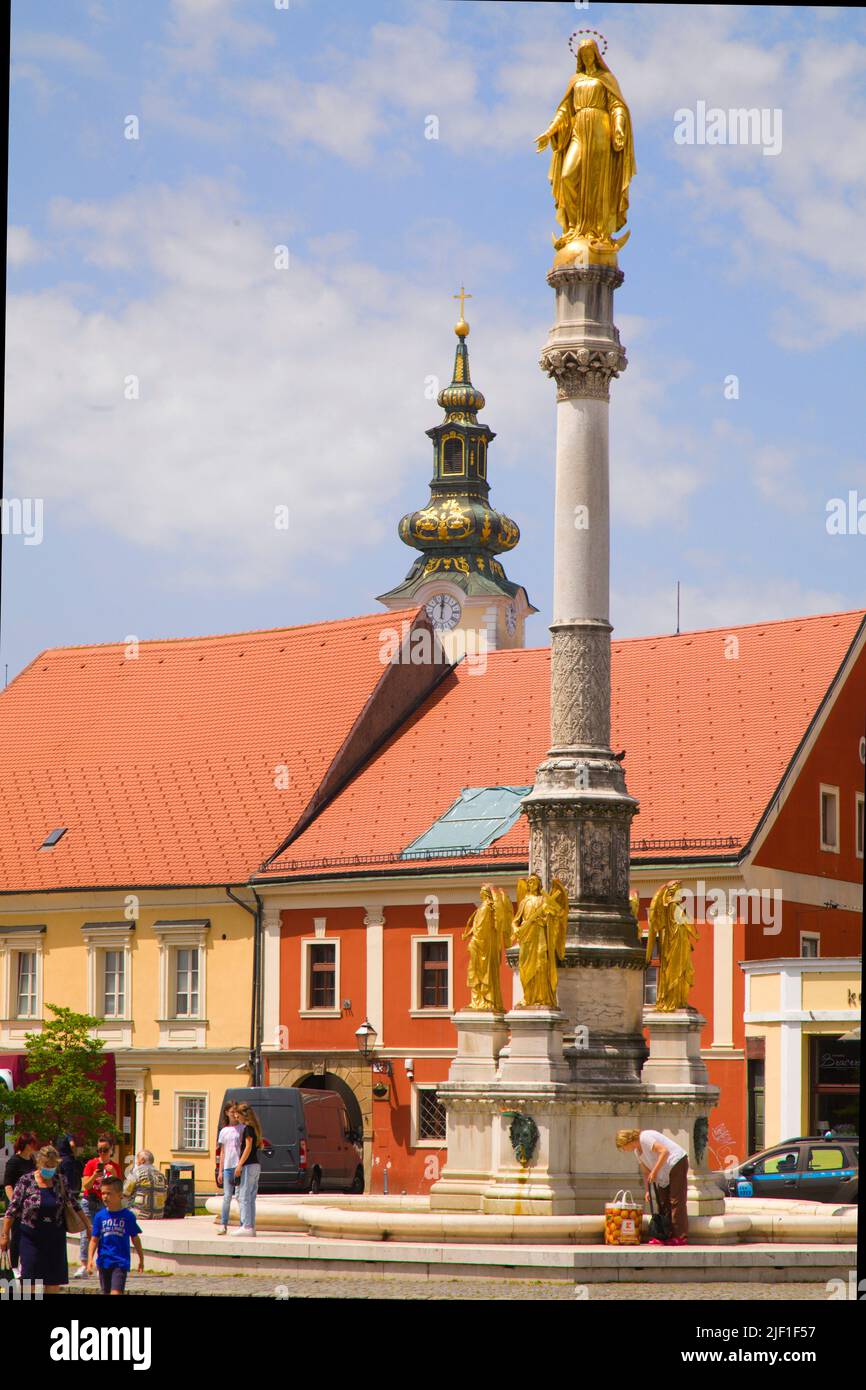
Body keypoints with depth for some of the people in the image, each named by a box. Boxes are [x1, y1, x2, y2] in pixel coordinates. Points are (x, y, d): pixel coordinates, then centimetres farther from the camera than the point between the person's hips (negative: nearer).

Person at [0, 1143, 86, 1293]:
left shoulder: (60, 1180, 3)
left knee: (54, 1281, 4)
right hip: (32, 1237, -3)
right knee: (31, 1281, -5)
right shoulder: (26, 1181, -6)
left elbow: (74, 1204, 12)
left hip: (55, 1238, 3)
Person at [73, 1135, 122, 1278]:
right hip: (90, 1202, -2)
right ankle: (83, 1266, -20)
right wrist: (94, 1176, -21)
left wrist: (113, 1174, -13)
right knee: (86, 1233, -13)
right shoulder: (91, 1164, 2)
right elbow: (85, 1186, -4)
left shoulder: (114, 1167, 7)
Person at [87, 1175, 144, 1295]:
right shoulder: (100, 1216, 2)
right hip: (104, 1262, 3)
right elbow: (94, 1240, 4)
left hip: (121, 1262, -3)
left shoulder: (128, 1216, -3)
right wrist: (90, 1259, -9)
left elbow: (135, 1239, 8)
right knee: (106, 1292, 11)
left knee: (116, 1291, -16)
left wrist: (141, 1259, 16)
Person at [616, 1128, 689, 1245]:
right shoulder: (637, 1150, 12)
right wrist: (647, 1190, 5)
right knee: (663, 1202, 7)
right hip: (665, 1173, 10)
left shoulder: (645, 1138, -17)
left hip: (677, 1162, -10)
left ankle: (680, 1236, -13)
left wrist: (654, 1171, -23)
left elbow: (664, 1152, -27)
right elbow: (646, 1172, 16)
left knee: (676, 1201, -12)